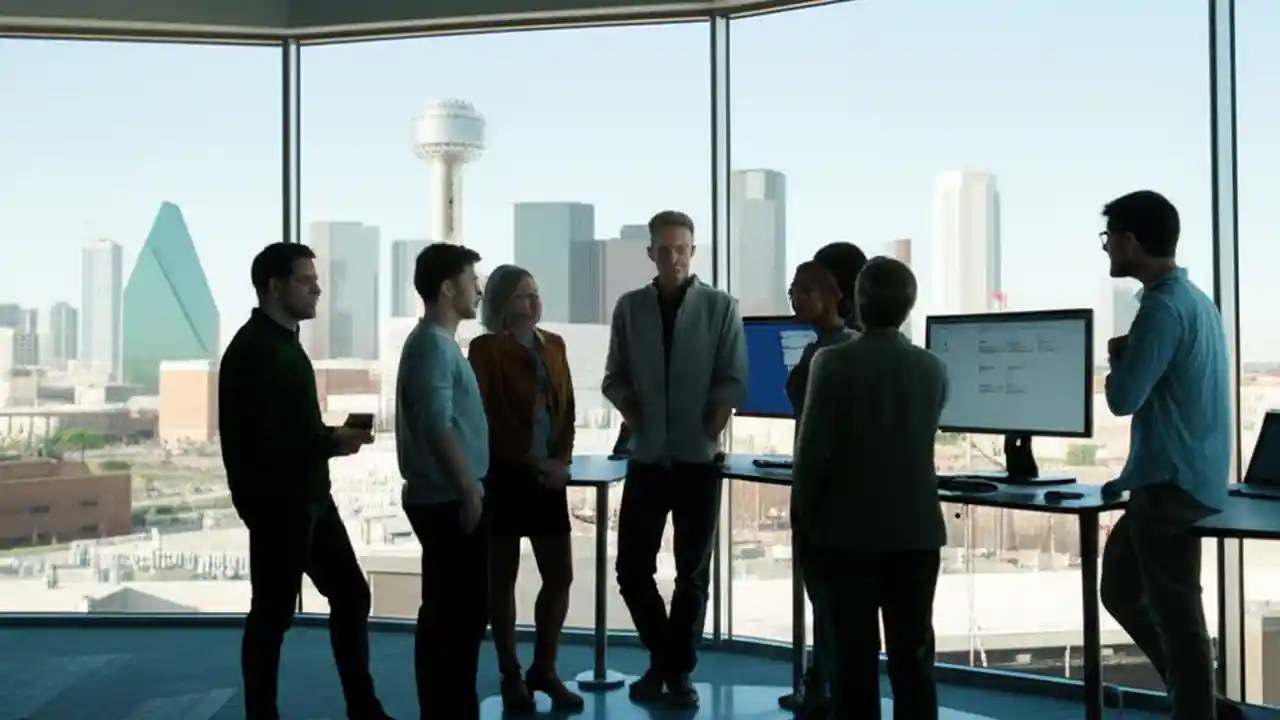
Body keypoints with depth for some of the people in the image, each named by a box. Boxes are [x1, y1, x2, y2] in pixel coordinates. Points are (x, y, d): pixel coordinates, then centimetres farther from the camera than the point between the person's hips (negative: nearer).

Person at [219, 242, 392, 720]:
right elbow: (259, 442, -24)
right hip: (277, 504, -10)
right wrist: (332, 442, -21)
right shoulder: (253, 350, -17)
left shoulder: (284, 343, 14)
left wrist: (331, 438, 7)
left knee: (351, 594, 12)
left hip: (309, 498, 10)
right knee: (272, 612, 1)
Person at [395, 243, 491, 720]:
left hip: (447, 497, 10)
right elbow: (438, 428, -22)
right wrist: (469, 491, -19)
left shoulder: (438, 342, 16)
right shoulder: (434, 345, -15)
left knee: (446, 611, 14)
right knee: (459, 612, -4)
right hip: (449, 499, -10)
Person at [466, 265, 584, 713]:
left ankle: (544, 669, 21)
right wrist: (534, 460, -13)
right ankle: (511, 677, 17)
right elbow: (487, 415, -11)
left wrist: (562, 459, -3)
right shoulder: (486, 348, -6)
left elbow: (566, 407, 12)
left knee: (561, 576, 5)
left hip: (548, 477, 5)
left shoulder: (554, 345, 11)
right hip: (505, 475, -5)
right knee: (503, 578, 5)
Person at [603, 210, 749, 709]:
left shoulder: (720, 307, -1)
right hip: (646, 458, 2)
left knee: (693, 573, 7)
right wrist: (632, 417, -7)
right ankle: (661, 658, 26)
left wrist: (709, 430, -11)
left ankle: (679, 671, 22)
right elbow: (615, 378, 8)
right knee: (632, 569, 4)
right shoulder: (630, 307, 4)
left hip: (698, 459, -1)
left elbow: (733, 381, -2)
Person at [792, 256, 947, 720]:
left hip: (846, 530, -3)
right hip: (916, 531, 3)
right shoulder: (933, 369, 1)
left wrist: (802, 517, 0)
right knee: (913, 657, 8)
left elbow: (813, 449, -12)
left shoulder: (833, 362, -11)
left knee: (854, 656, 5)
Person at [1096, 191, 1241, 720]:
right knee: (1122, 590, 18)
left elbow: (1123, 398, -20)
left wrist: (1117, 357, -2)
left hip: (1172, 488, -10)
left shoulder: (1163, 308, -18)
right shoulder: (1195, 300, 13)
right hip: (1171, 480, 10)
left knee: (1175, 614, 0)